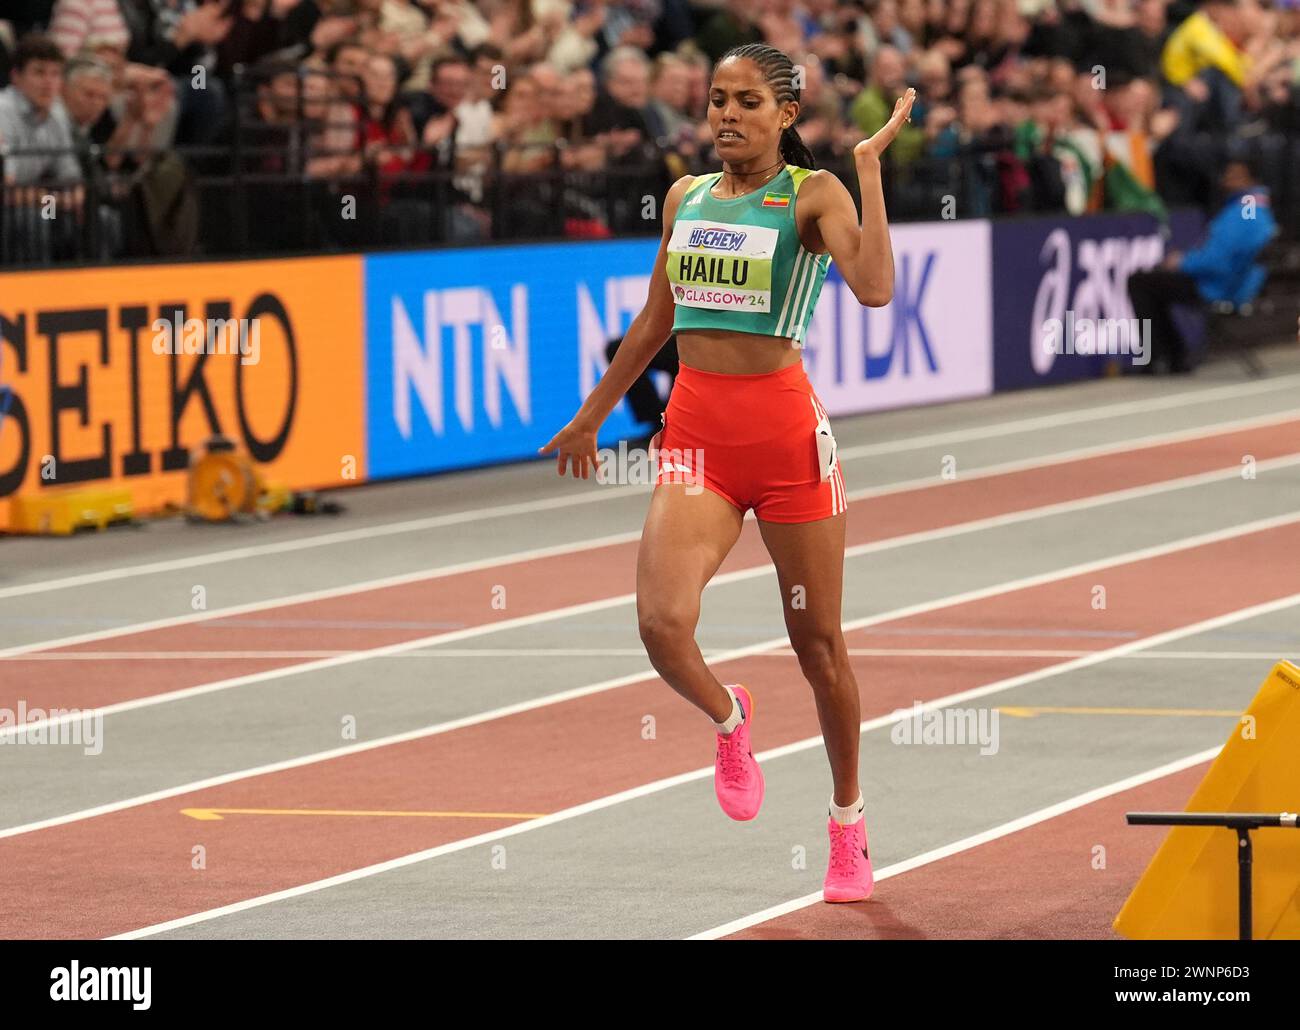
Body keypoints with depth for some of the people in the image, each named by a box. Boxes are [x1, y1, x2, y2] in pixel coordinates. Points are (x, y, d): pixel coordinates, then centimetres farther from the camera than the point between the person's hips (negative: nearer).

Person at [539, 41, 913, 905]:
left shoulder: (813, 195, -4)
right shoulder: (688, 197, 11)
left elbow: (873, 287, -23)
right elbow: (656, 321, 23)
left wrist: (871, 162, -20)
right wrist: (593, 416, 28)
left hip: (784, 428, -3)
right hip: (695, 434, 3)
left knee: (818, 641, 7)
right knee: (662, 622, -17)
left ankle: (849, 824, 26)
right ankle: (729, 720, 18)